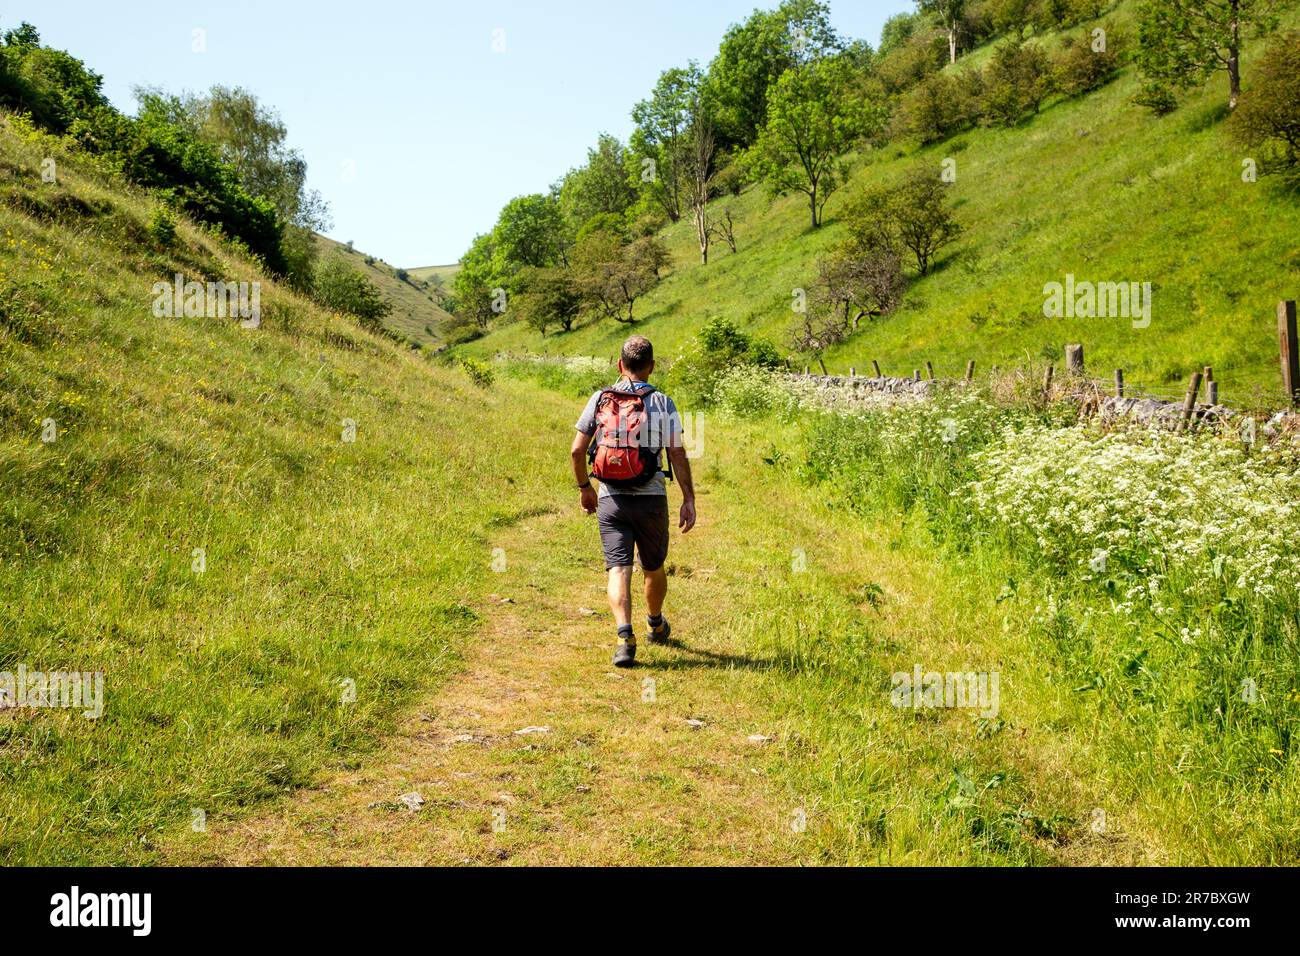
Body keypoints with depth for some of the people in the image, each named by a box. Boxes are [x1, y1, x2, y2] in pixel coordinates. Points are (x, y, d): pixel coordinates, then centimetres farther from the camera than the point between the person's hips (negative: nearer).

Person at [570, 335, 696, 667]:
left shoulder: (599, 400, 1)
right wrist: (689, 500, -3)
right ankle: (656, 625, 41)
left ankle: (625, 636, -22)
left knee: (618, 569, -3)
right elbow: (678, 457, -8)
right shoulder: (662, 403, -4)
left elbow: (577, 451, 0)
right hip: (651, 500, 0)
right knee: (654, 566, 20)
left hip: (610, 500, 0)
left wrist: (584, 487, 14)